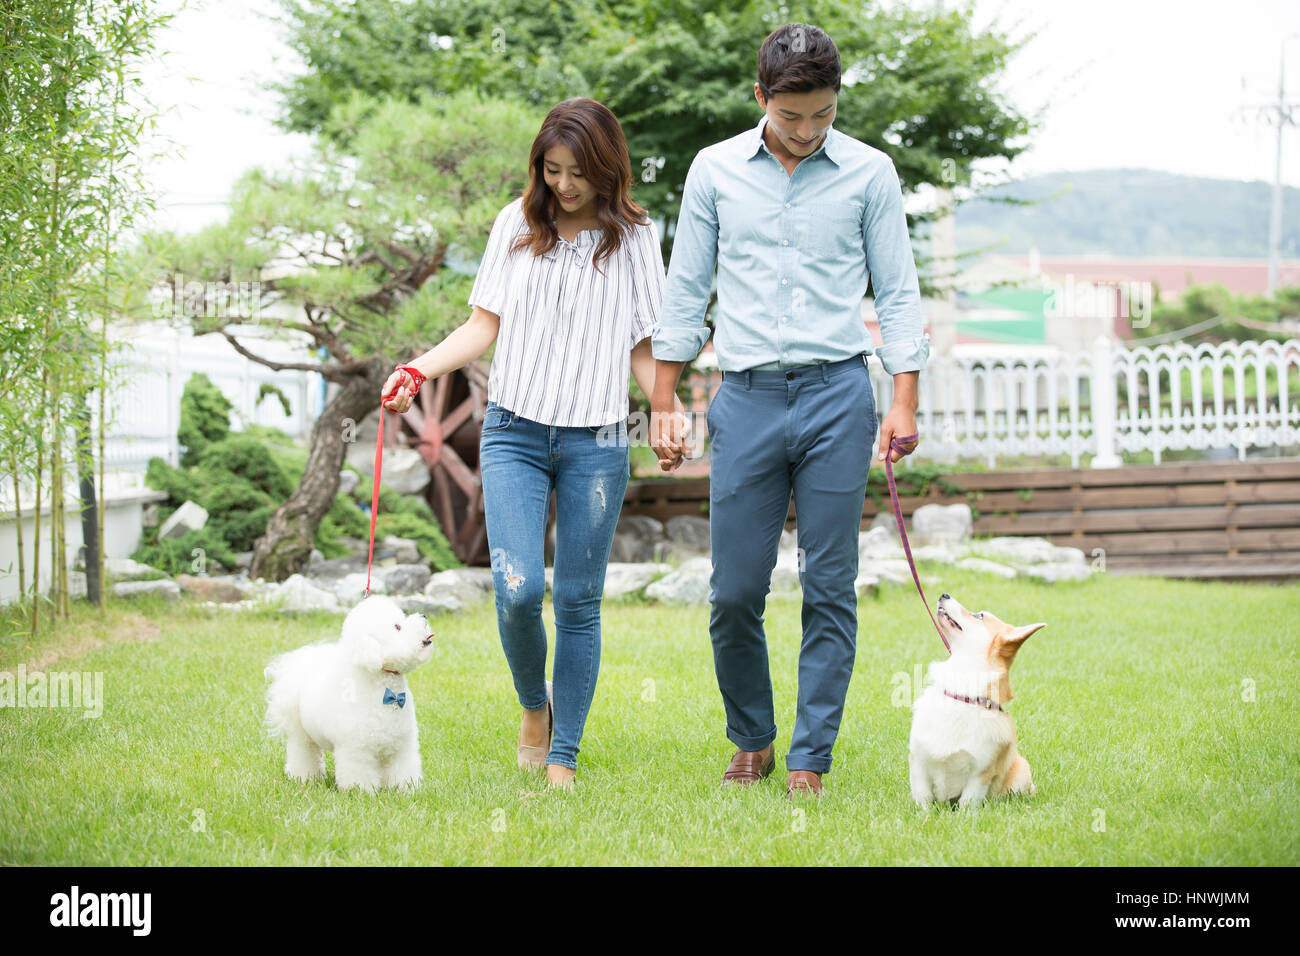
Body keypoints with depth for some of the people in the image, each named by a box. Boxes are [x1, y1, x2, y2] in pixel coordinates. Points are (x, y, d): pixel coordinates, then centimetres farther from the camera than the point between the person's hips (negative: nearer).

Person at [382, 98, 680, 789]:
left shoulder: (633, 237, 6)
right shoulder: (517, 224, 8)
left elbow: (642, 346, 8)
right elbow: (484, 324, 9)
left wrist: (671, 410, -9)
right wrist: (419, 368, -7)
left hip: (596, 443, 0)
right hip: (515, 432, 0)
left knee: (579, 601, 3)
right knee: (518, 589, -14)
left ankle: (563, 757, 13)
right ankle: (534, 704, 16)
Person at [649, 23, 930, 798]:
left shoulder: (870, 173, 5)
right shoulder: (715, 170, 8)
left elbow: (897, 290, 7)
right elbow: (686, 290, 12)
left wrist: (905, 399, -3)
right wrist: (663, 403, 8)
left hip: (837, 394, -1)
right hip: (749, 395, 1)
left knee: (830, 590, -1)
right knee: (735, 592, 0)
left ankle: (810, 760, 7)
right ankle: (752, 742, 20)